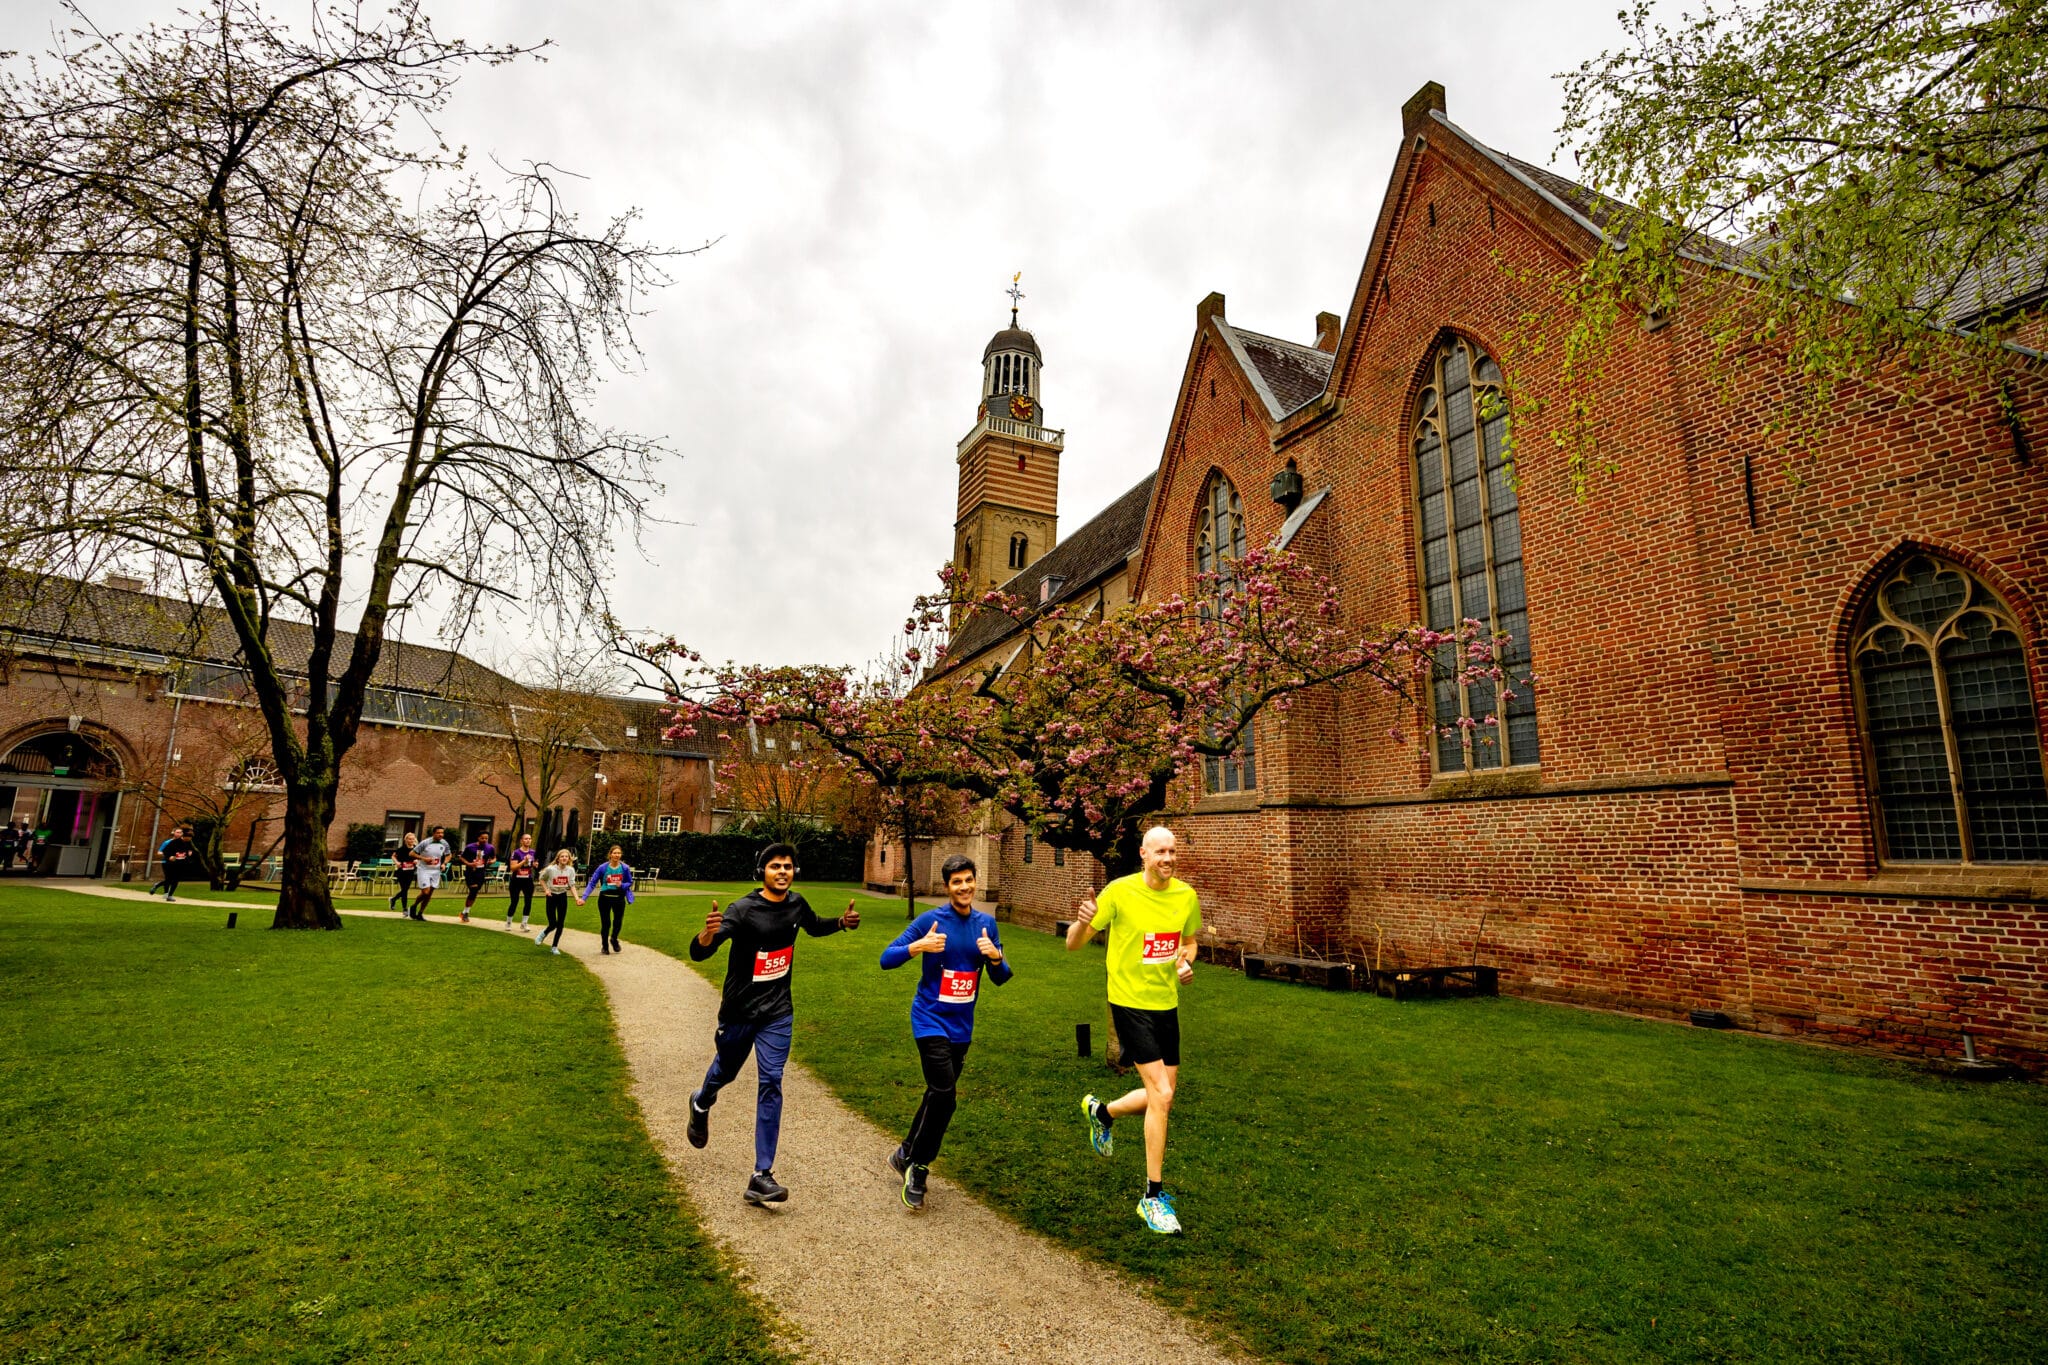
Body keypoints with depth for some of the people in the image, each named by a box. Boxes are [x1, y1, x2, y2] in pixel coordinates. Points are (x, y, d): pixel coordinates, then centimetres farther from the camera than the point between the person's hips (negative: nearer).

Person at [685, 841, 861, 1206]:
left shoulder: (796, 903, -6)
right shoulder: (744, 909, -22)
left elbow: (814, 927, 18)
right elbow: (698, 953, -31)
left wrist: (842, 922, -3)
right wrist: (708, 934, -55)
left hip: (777, 1012, 2)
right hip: (739, 1011, -2)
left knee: (771, 1083, -6)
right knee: (725, 1071, 21)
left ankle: (762, 1176, -1)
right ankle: (702, 1103, 58)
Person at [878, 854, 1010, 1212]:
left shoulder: (986, 923, 1)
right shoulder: (931, 920, -12)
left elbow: (1000, 978, 5)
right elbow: (886, 959, -12)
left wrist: (995, 957, -17)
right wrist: (919, 946, -29)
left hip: (961, 1025, 5)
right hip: (930, 1020, -5)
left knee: (939, 1095, 14)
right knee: (945, 1094, -14)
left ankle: (906, 1155, 36)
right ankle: (917, 1169, 7)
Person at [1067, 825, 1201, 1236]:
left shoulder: (1186, 895, -3)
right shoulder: (1120, 891, -16)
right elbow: (1073, 944, -12)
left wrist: (1186, 961, -7)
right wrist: (1083, 921, -35)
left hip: (1167, 1004, 6)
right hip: (1131, 1003, -6)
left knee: (1161, 1097, 15)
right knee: (1162, 1095, -11)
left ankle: (1101, 1111, 45)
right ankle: (1153, 1198, 7)